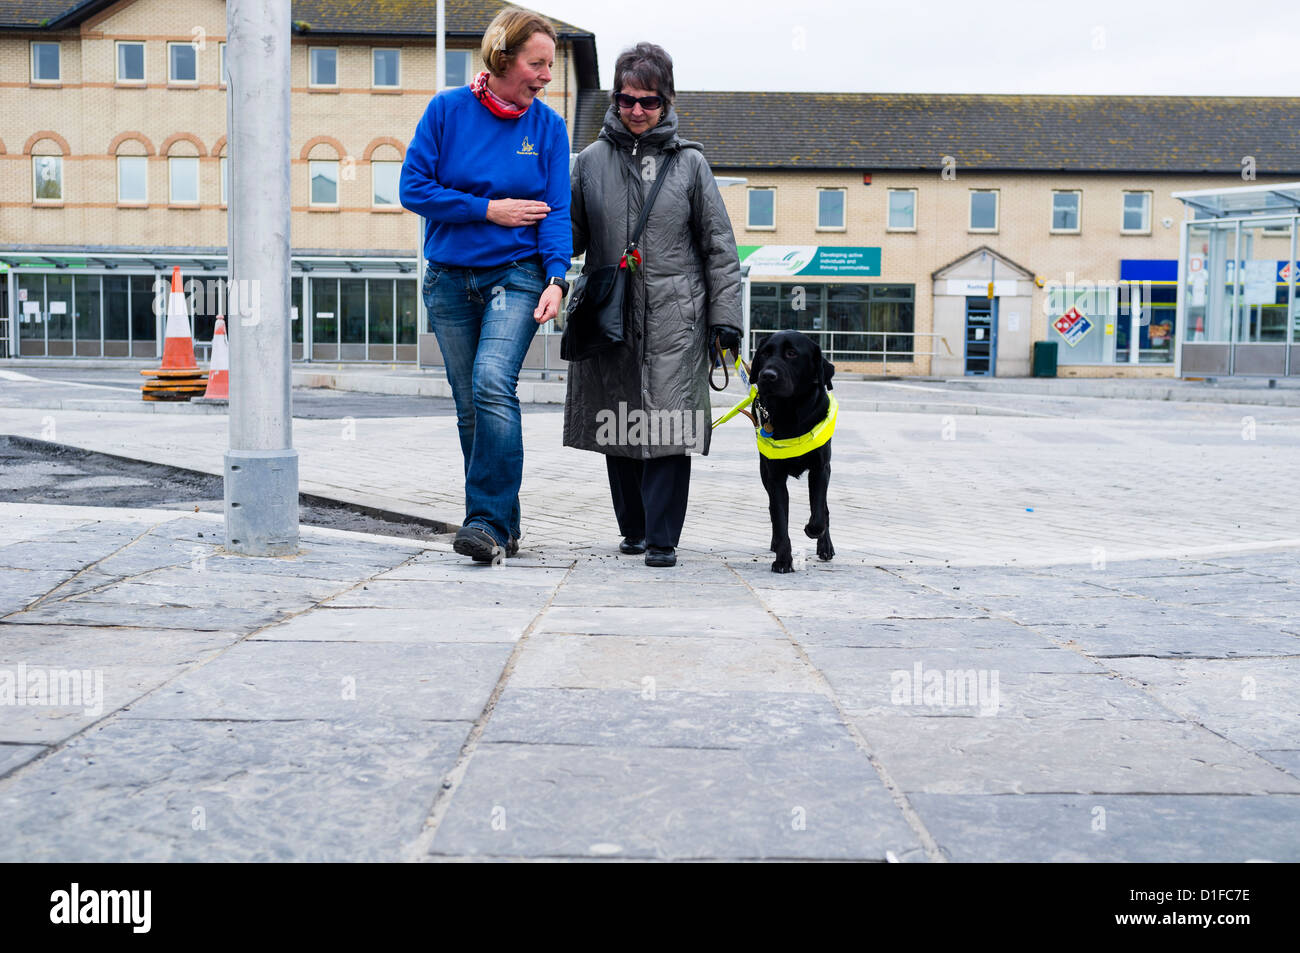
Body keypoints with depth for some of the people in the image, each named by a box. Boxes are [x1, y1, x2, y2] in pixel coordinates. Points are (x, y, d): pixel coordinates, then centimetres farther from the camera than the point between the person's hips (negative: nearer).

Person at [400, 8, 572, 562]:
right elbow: (414, 188, -4)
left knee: (493, 384, -22)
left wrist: (557, 278, -18)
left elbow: (557, 211, -3)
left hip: (516, 273, -2)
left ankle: (487, 522, -21)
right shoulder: (447, 110, -1)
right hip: (450, 279, 2)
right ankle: (502, 529, 16)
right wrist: (489, 210, -10)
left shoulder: (548, 126, 1)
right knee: (469, 406, 5)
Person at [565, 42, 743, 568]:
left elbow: (719, 246, 6)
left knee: (669, 424, -10)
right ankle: (633, 528, 24)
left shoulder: (690, 162, 6)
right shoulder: (592, 160, 8)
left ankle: (661, 539, -5)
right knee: (619, 425, 8)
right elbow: (572, 233, 13)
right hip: (611, 316, 2)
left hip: (674, 317, -2)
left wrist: (726, 317, 1)